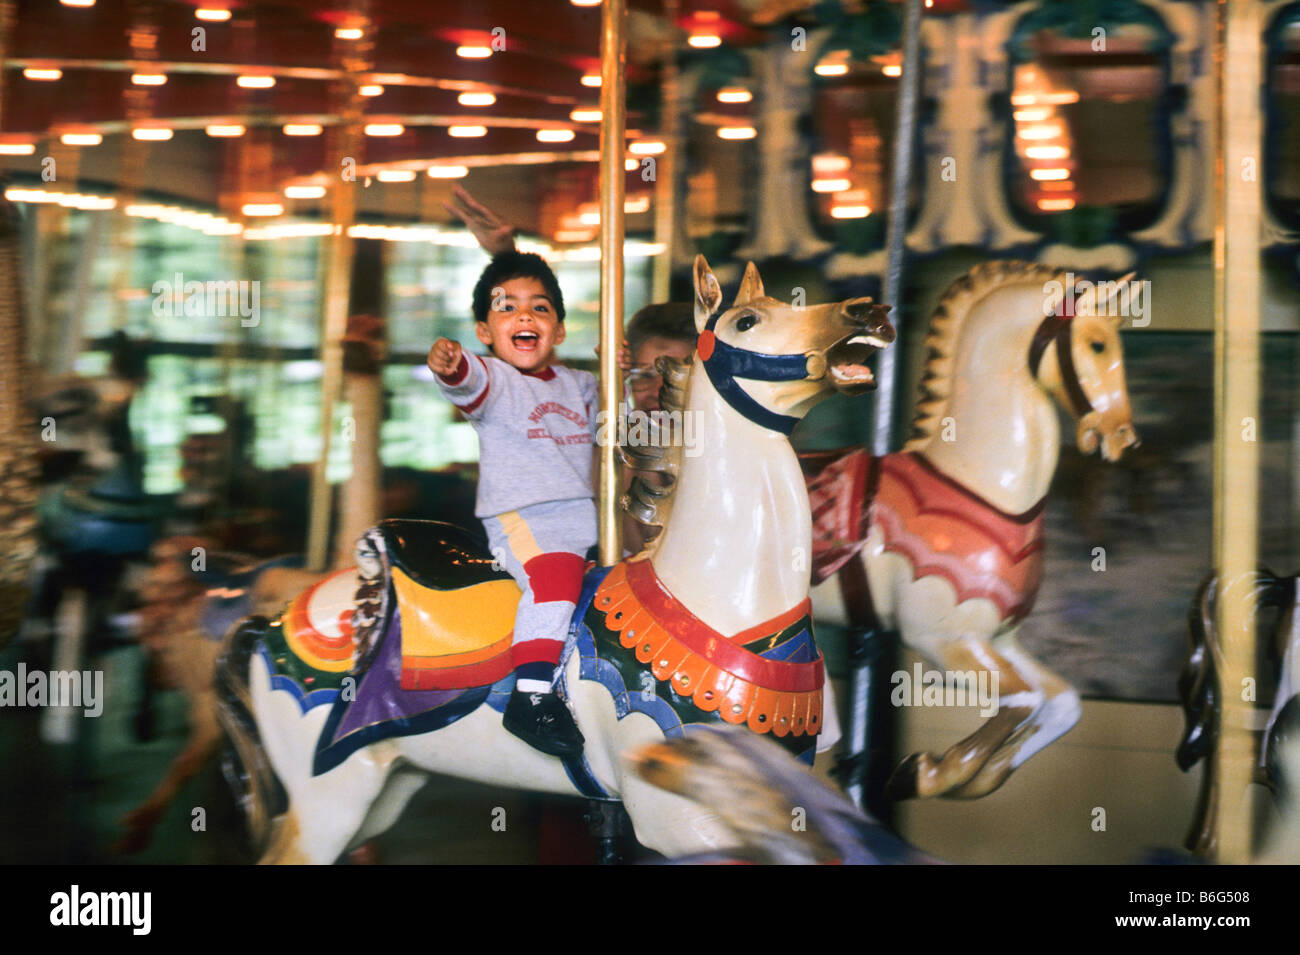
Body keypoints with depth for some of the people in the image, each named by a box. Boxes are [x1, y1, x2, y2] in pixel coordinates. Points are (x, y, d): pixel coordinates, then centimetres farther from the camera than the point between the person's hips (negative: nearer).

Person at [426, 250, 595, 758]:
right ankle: (531, 694, -37)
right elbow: (472, 383, -23)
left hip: (582, 516, 7)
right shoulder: (495, 381, -2)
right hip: (519, 519, -7)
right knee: (555, 574, -33)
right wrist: (450, 366, -48)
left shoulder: (578, 385, 18)